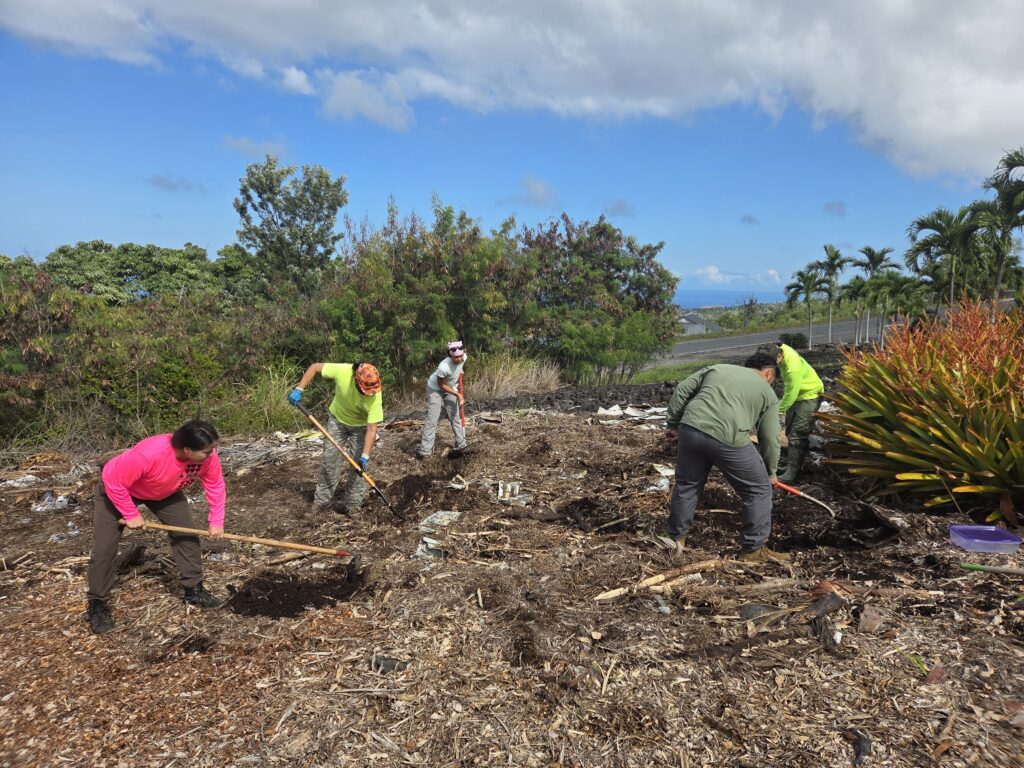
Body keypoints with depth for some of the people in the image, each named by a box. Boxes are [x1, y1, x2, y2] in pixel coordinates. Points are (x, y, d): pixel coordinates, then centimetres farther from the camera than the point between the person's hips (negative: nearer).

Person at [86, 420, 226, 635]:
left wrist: (216, 521, -14)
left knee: (186, 533, -2)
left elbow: (215, 485, -12)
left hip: (165, 492, 5)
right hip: (118, 488, -5)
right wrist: (131, 514, -24)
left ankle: (194, 589, 12)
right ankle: (97, 605, 11)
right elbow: (113, 480, -34)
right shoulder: (149, 454, -47)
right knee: (104, 548, -7)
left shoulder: (207, 456, -30)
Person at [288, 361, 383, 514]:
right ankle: (322, 500, 17)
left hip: (361, 425, -2)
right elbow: (315, 367, -18)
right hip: (337, 418, 2)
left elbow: (372, 429, -32)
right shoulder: (342, 371, -35)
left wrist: (365, 456, -36)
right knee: (329, 459, 3)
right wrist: (299, 390, -22)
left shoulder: (375, 396, -36)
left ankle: (353, 504, 12)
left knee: (359, 464, -3)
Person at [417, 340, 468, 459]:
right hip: (436, 389, -6)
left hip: (451, 389, 6)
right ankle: (425, 450, -6)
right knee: (432, 419, -9)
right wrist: (457, 395, -21)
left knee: (456, 416, 7)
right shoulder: (444, 367, -39)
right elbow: (441, 385, -22)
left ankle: (461, 445, 16)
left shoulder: (463, 357, -21)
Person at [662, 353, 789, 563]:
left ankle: (674, 538, 34)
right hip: (728, 439, -4)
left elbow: (681, 391, 17)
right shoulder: (767, 393, 18)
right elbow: (770, 439, 17)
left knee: (686, 485, 22)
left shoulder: (716, 368, 26)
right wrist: (771, 472, 29)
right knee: (759, 490, 15)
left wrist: (673, 424, 23)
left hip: (690, 429, 4)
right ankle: (753, 550, 22)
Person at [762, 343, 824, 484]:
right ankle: (793, 465, 27)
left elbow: (790, 395, -29)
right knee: (790, 431, 15)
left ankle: (792, 473, -11)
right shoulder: (781, 349, -13)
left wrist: (778, 410, -14)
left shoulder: (793, 368, -38)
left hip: (809, 395, -9)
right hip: (795, 393, 9)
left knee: (797, 434, -13)